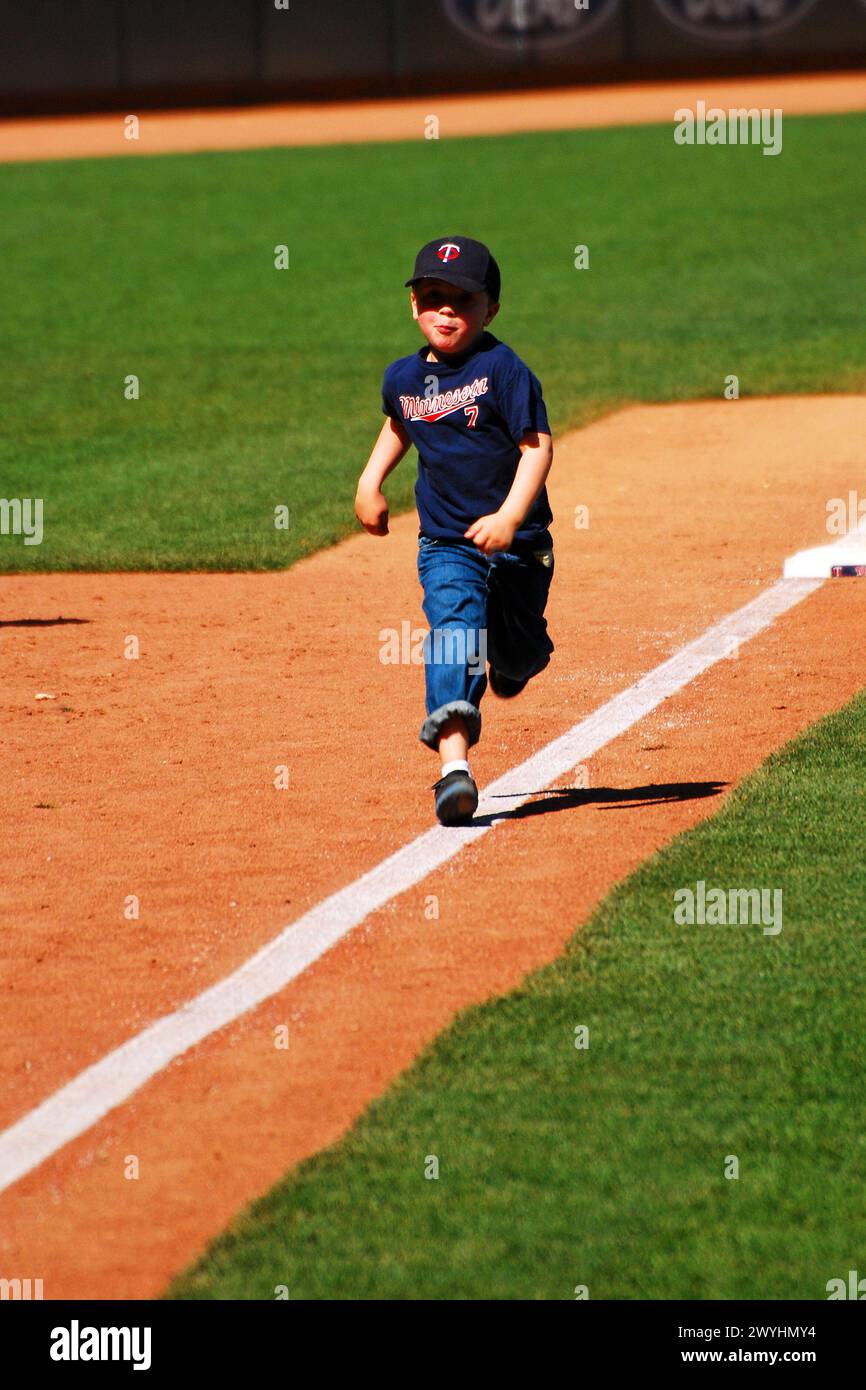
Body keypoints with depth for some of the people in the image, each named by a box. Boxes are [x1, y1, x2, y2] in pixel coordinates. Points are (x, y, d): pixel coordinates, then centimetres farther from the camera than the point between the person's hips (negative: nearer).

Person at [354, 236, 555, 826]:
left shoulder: (503, 369, -14)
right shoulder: (403, 377, 4)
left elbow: (537, 446, -17)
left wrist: (509, 517, -29)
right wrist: (371, 480, 15)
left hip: (517, 542, -2)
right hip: (446, 543, 2)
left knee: (517, 647, 15)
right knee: (454, 629, -21)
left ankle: (514, 661, 57)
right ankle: (454, 762, -36)